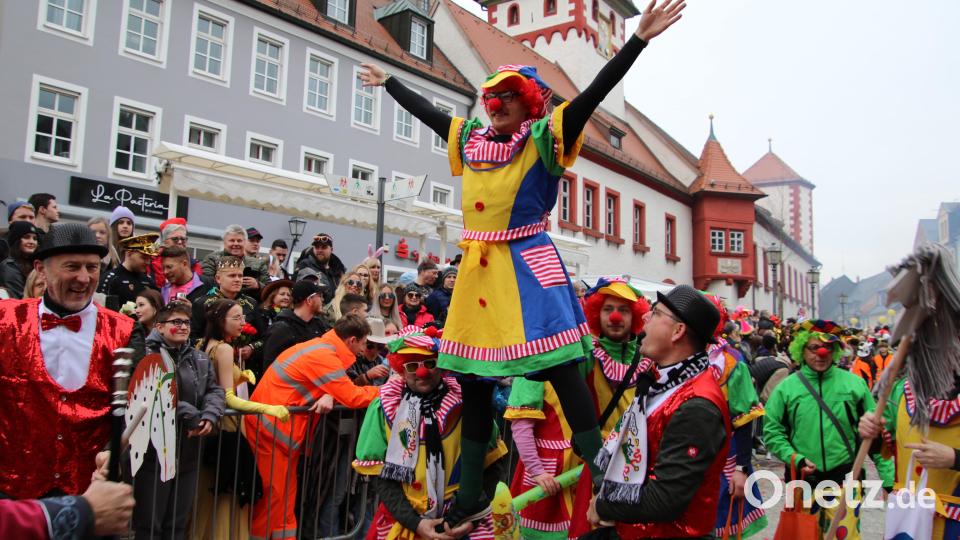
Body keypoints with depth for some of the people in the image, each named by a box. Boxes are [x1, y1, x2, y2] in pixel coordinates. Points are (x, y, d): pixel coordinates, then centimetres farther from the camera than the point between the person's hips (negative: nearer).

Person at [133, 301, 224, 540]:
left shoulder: (200, 359, 13)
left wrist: (209, 416, -13)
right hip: (155, 452, -6)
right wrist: (190, 417, -22)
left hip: (188, 453, 6)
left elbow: (215, 390, 8)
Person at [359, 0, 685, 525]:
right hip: (479, 265, 6)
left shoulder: (545, 139, -2)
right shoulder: (469, 138, 13)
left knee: (559, 368, -11)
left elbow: (594, 94, -10)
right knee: (474, 377, 10)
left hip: (526, 262, -6)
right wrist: (388, 81, 39)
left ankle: (603, 480, 1)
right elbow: (425, 110, 28)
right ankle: (470, 493, 24)